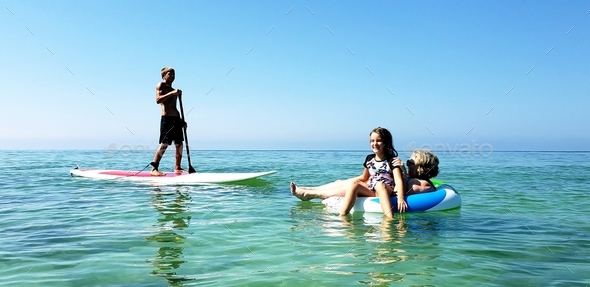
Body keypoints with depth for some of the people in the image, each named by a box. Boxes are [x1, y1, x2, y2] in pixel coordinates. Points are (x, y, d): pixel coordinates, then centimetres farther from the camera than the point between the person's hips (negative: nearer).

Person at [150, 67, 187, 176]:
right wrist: (172, 93, -23)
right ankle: (154, 168, -15)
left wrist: (181, 120, 20)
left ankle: (177, 168, 18)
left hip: (176, 119, 8)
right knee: (164, 144, -16)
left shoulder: (173, 90, 23)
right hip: (167, 118, -8)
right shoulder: (161, 85, 0)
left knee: (179, 144, 8)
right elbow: (158, 100, -17)